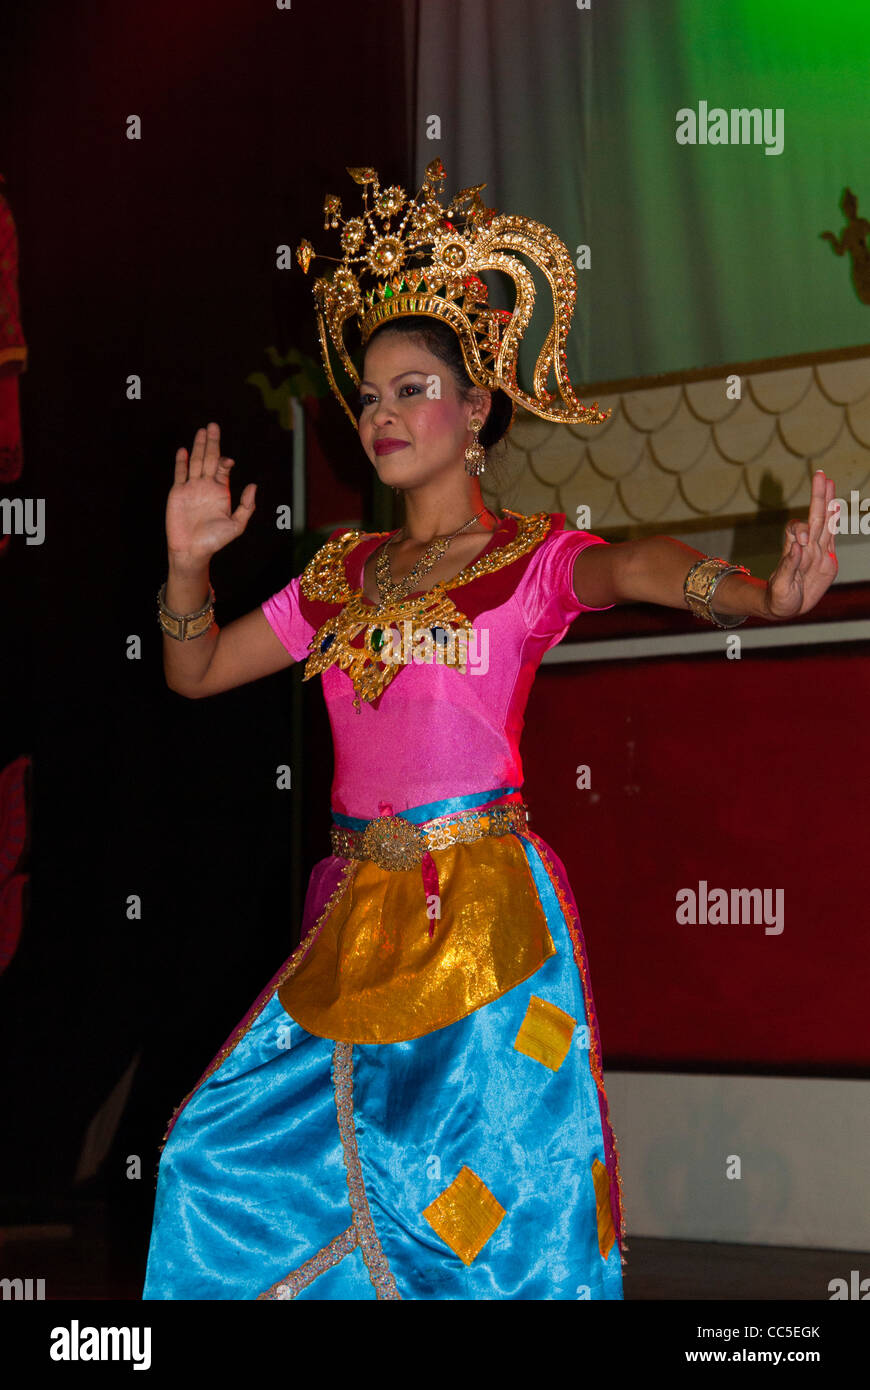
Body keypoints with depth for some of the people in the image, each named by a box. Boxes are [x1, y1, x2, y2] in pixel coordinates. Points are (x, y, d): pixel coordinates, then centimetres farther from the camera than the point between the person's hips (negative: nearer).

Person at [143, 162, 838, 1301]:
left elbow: (636, 565, -24)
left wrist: (758, 595, -45)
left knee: (494, 1194, -6)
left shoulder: (534, 558, -1)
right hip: (357, 911, 5)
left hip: (486, 910, -5)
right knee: (227, 1151, 4)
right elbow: (195, 671, 19)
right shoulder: (344, 573, 14)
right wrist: (190, 561, 0)